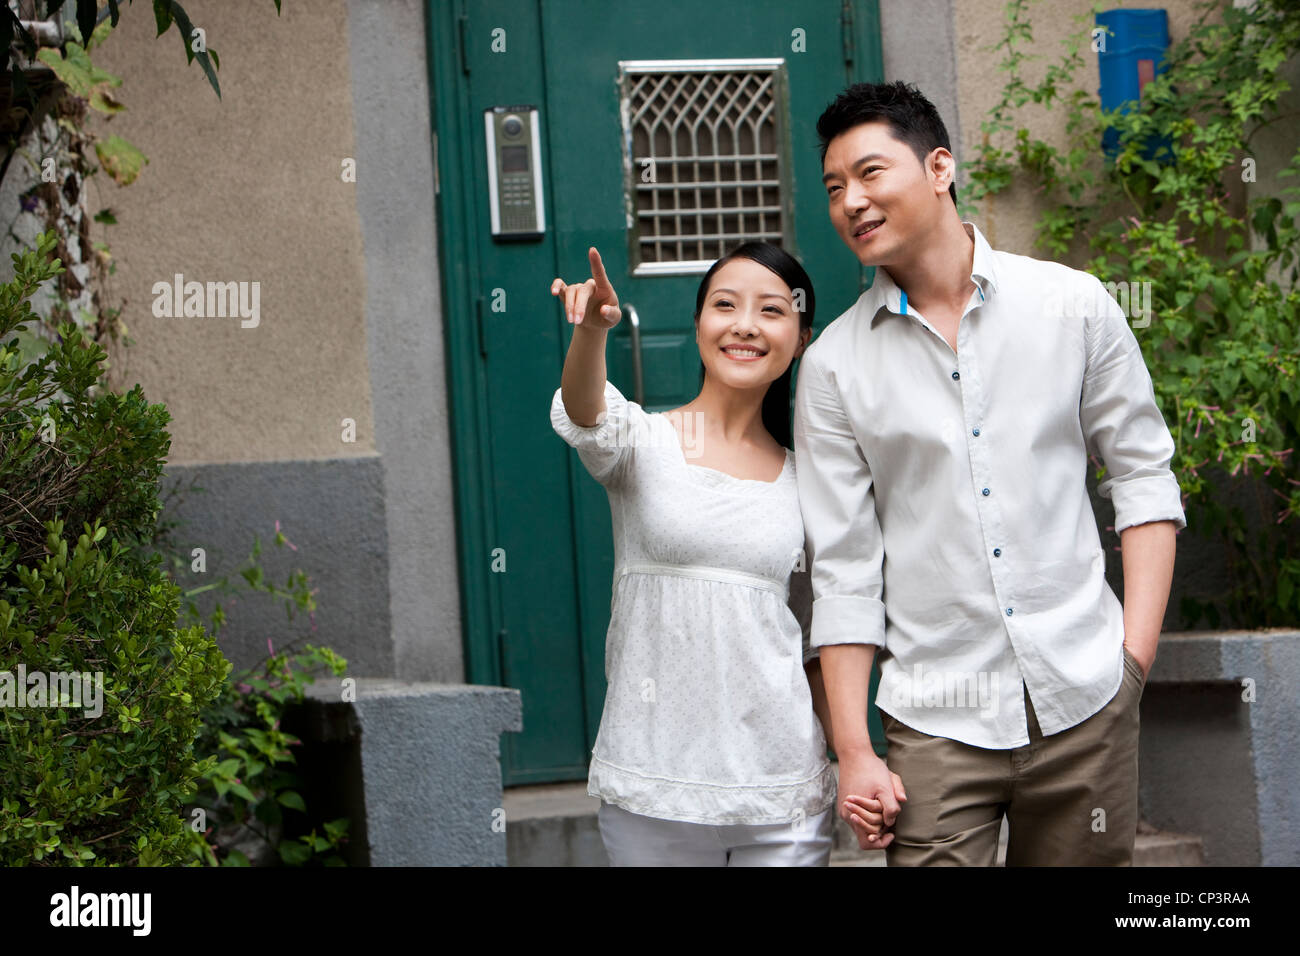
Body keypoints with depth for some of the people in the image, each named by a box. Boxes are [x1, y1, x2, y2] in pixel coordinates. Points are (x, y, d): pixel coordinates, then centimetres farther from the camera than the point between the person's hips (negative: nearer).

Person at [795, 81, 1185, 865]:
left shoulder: (1073, 306, 2)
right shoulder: (834, 365, 1)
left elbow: (1143, 471, 7)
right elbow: (844, 568, 2)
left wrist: (1136, 649, -3)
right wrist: (854, 752, -2)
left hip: (1085, 702, 1)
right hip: (935, 720, 0)